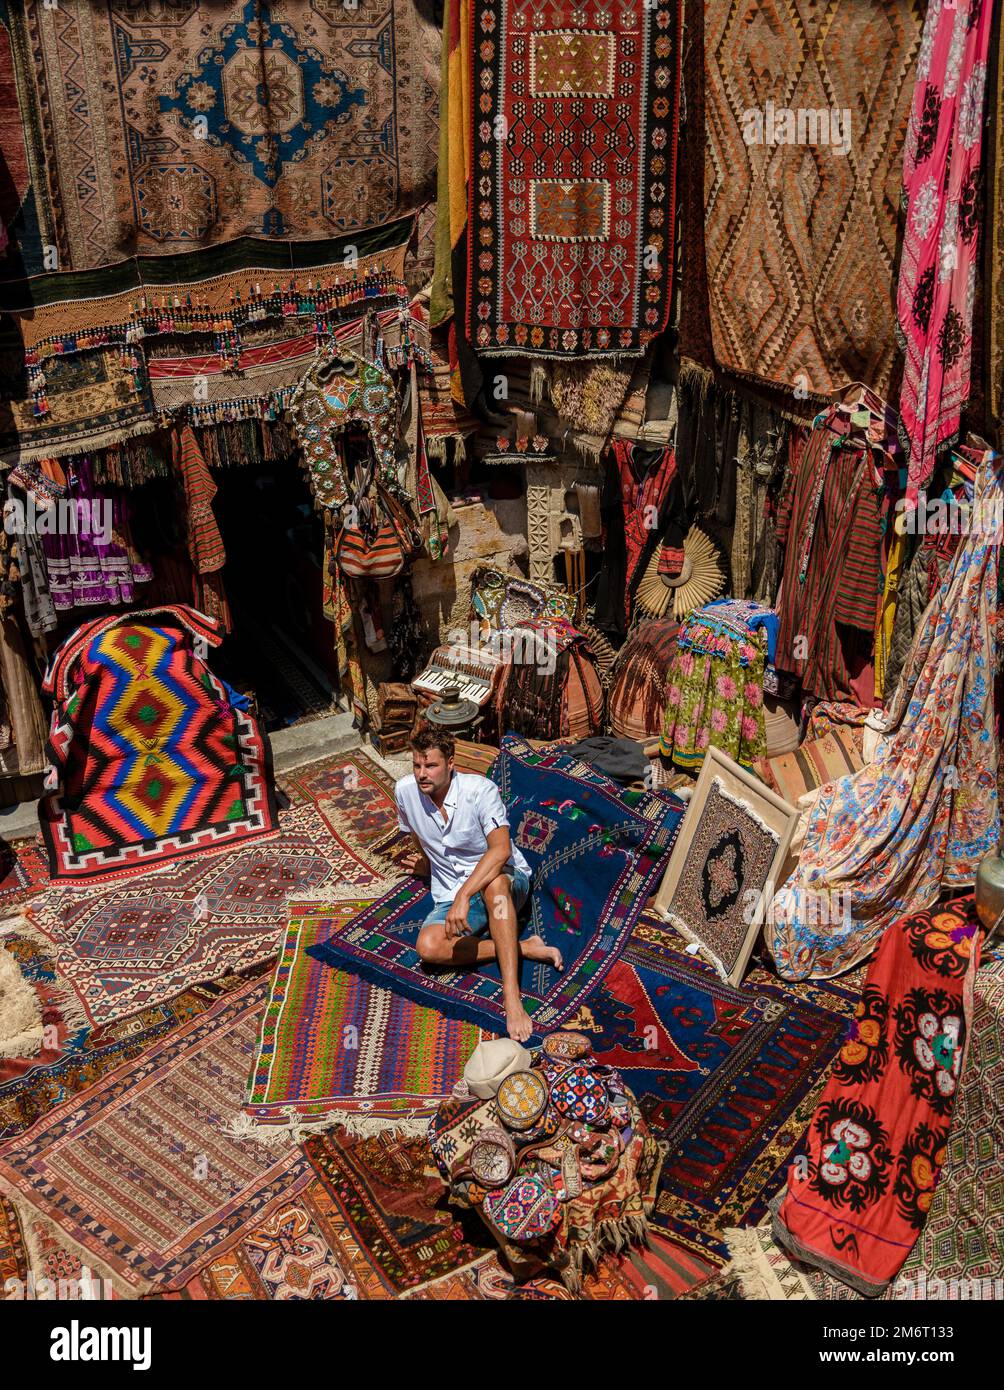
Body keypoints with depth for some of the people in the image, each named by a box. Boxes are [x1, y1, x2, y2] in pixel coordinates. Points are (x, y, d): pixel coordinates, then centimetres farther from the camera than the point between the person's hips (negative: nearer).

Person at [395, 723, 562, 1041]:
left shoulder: (481, 790, -20)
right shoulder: (405, 791, -5)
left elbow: (500, 850, -34)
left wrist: (463, 896, -42)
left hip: (509, 881, -4)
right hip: (451, 895, 4)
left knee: (493, 883, -43)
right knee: (428, 946, -29)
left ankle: (512, 998, -47)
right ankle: (523, 947, -19)